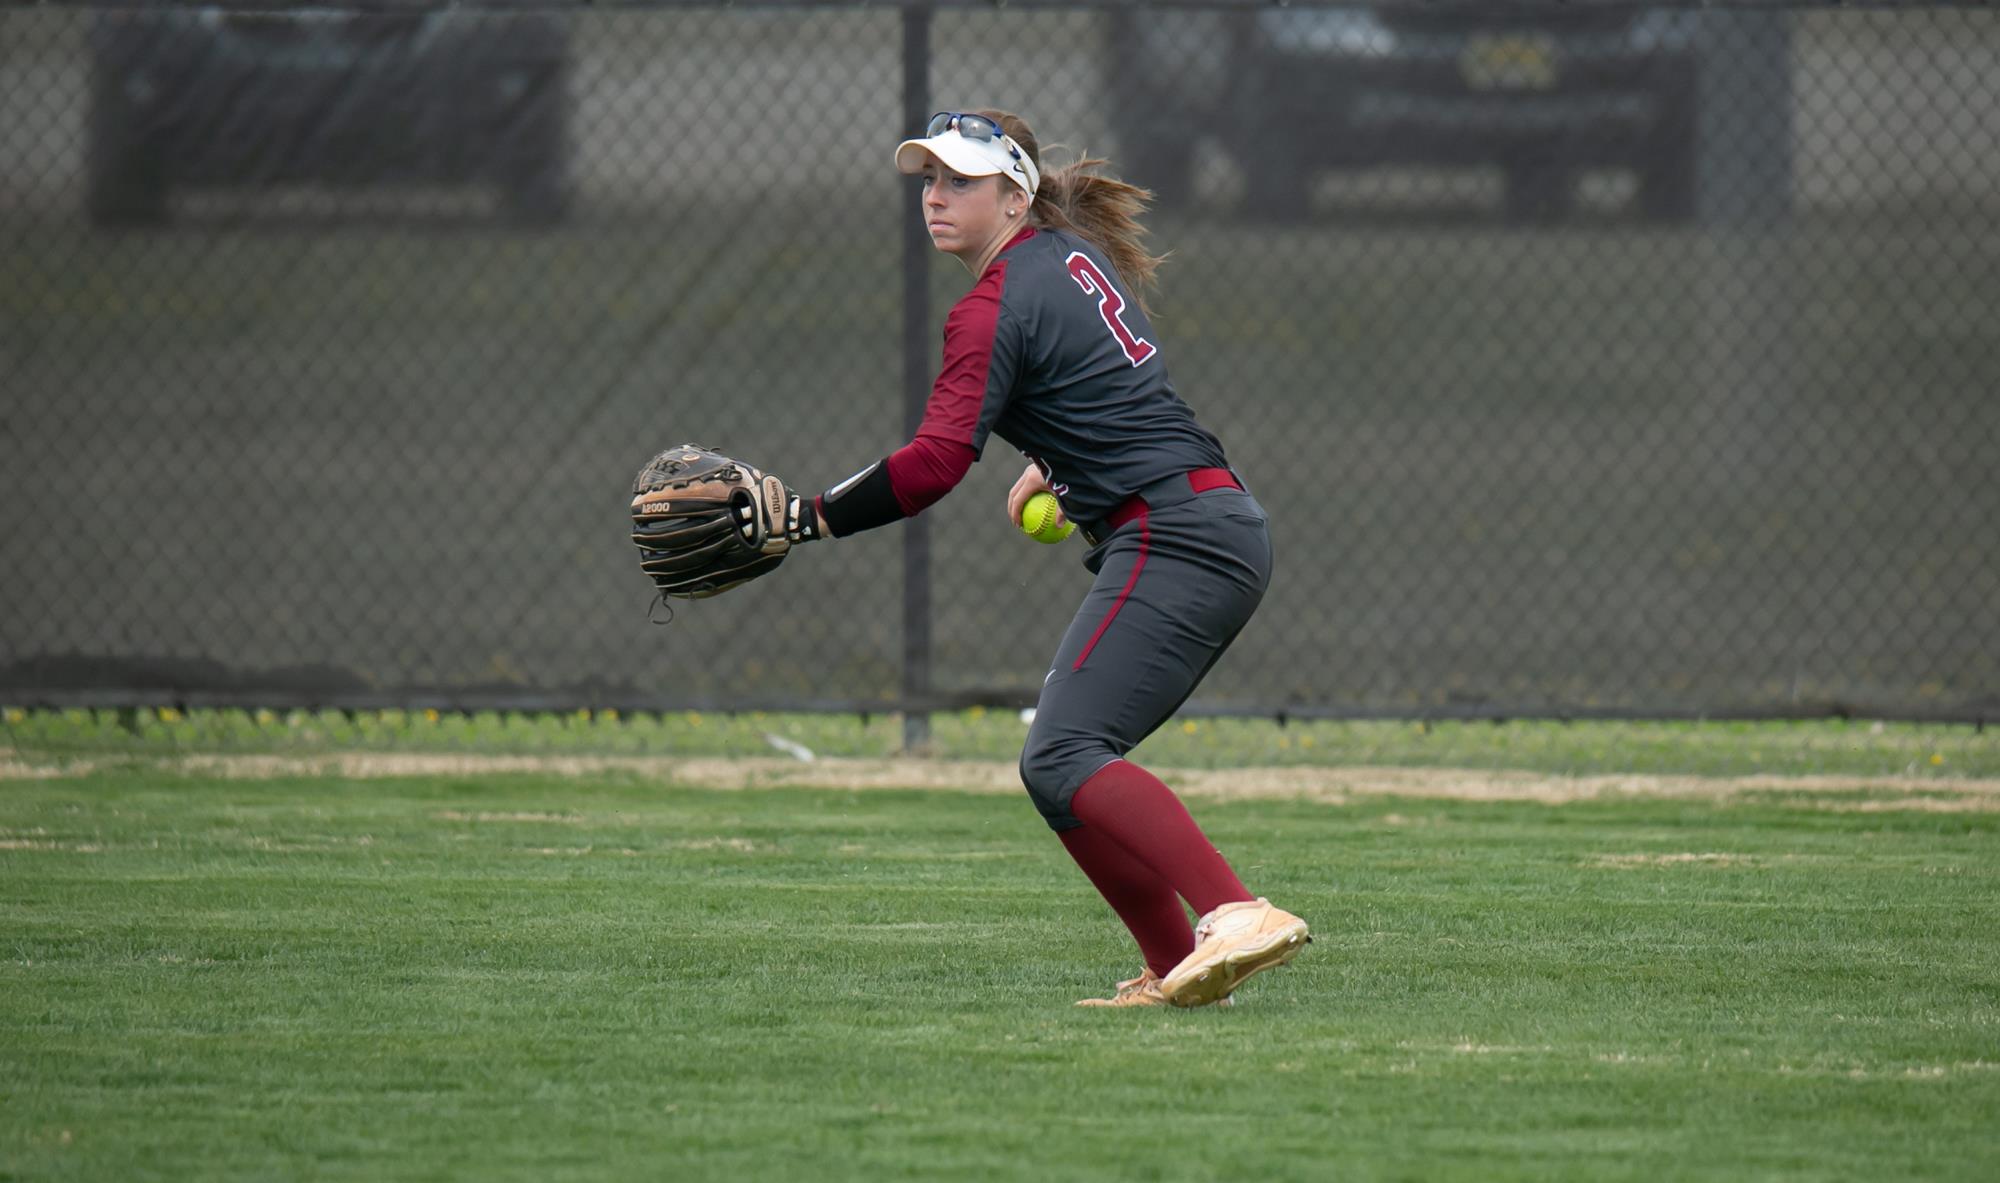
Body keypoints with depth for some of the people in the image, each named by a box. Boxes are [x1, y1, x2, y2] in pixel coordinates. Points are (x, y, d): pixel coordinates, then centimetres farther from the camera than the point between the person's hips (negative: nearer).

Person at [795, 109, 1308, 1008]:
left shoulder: (997, 307, -11)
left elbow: (937, 462, -22)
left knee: (1062, 761, -21)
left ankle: (1238, 916, -39)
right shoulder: (1073, 252, 17)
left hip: (1172, 543, -10)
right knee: (1066, 758, 12)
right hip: (1229, 530, 10)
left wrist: (805, 521, -22)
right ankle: (1177, 969, 5)